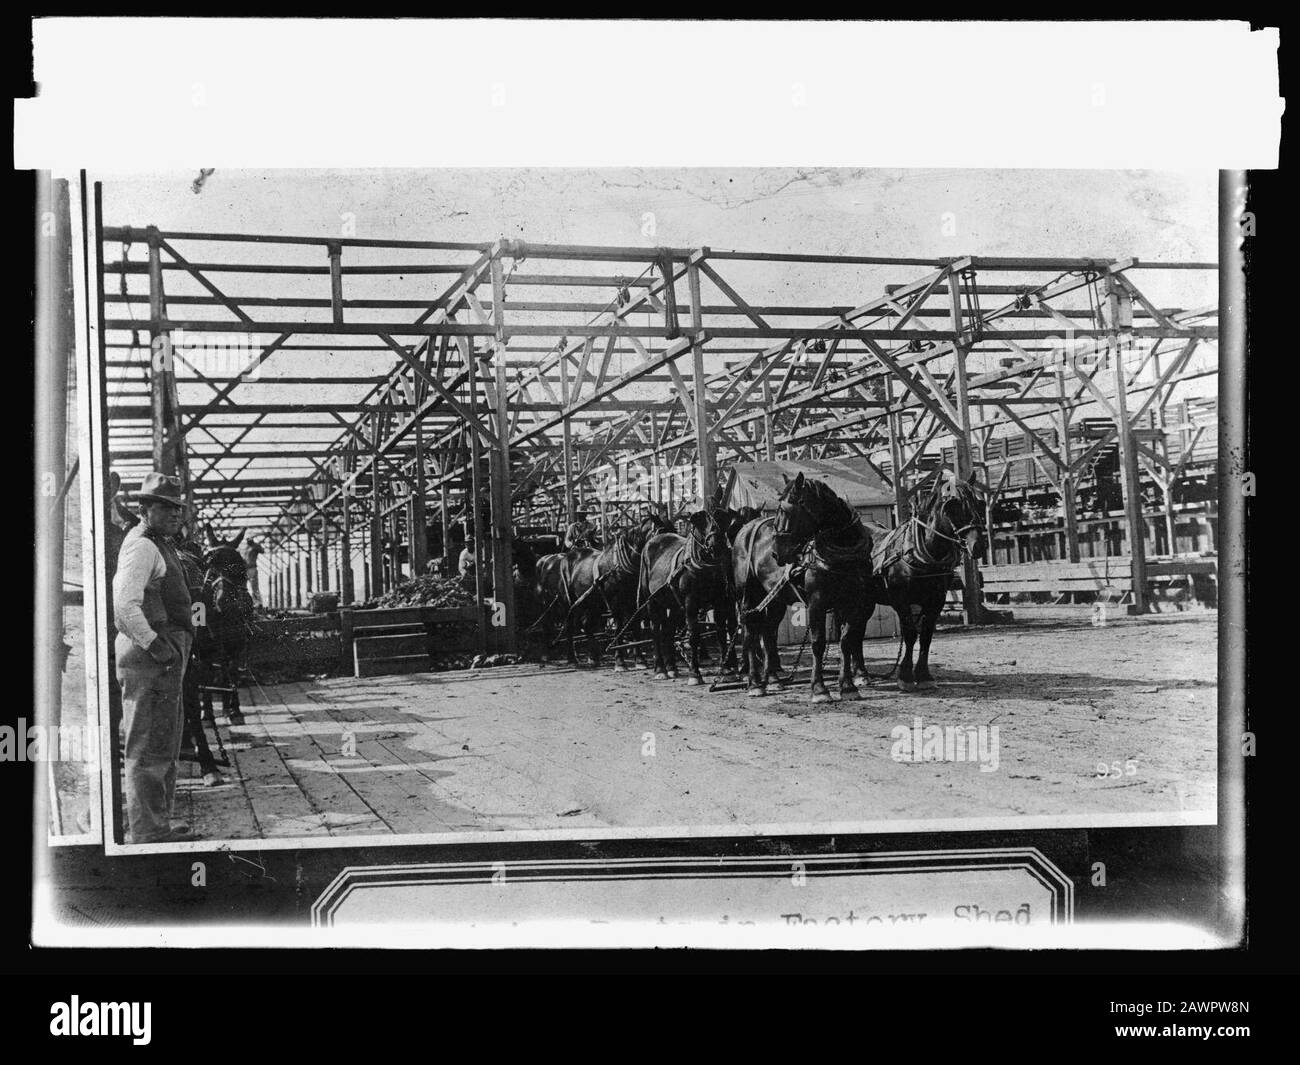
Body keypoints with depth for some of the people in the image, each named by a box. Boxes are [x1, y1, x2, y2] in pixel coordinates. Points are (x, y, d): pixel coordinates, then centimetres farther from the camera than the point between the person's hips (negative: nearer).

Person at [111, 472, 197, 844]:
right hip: (150, 659, -11)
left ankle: (158, 825, 28)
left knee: (165, 747, 18)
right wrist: (154, 644, -22)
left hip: (166, 658, 11)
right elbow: (123, 607, -25)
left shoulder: (161, 547, 20)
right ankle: (146, 833, -2)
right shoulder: (142, 546, -13)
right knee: (149, 749, -6)